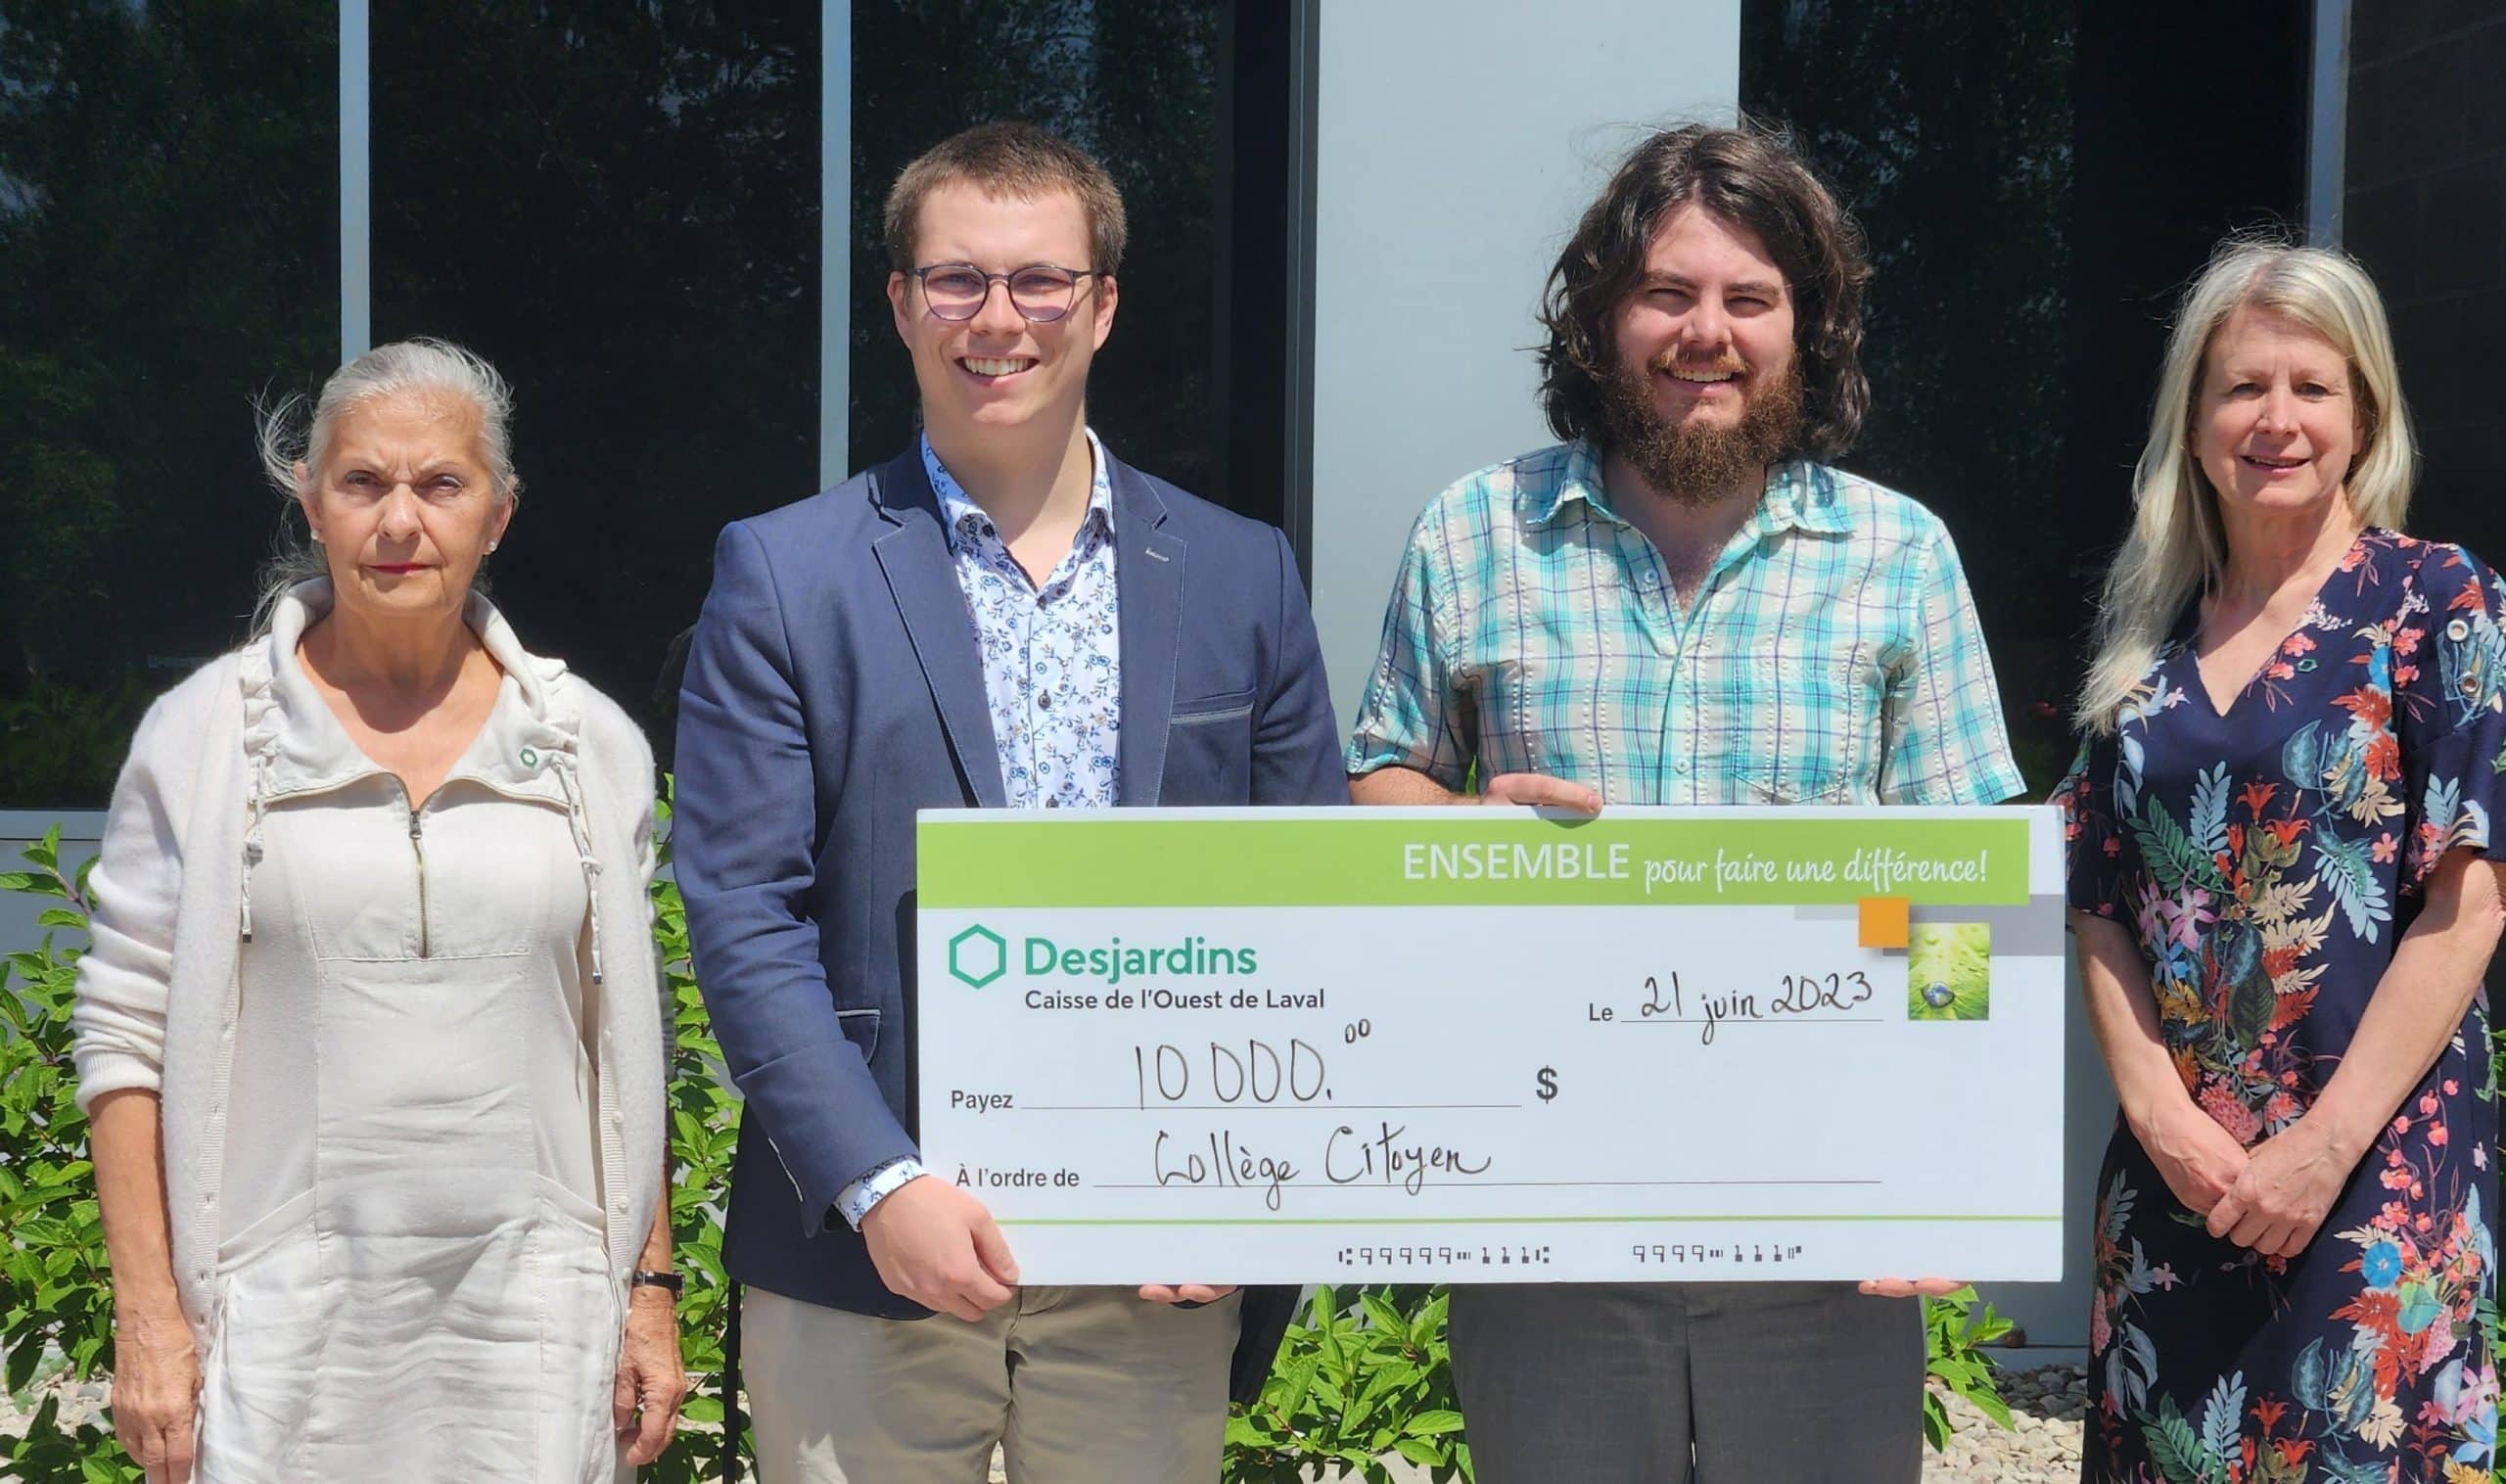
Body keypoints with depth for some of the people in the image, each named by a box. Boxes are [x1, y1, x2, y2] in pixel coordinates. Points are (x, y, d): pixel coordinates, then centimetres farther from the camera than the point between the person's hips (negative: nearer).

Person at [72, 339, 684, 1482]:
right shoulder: (202, 734, 0)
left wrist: (651, 1289, 6)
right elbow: (125, 1036, 1)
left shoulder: (593, 745, 6)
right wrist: (146, 1317, -4)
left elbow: (627, 1045, 10)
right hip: (286, 1333, -1)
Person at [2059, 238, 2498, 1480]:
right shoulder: (2146, 631, 8)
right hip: (2174, 1166, 4)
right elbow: (2102, 906, 8)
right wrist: (2157, 1110, -7)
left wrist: (2324, 1146, -14)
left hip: (2378, 1164, -4)